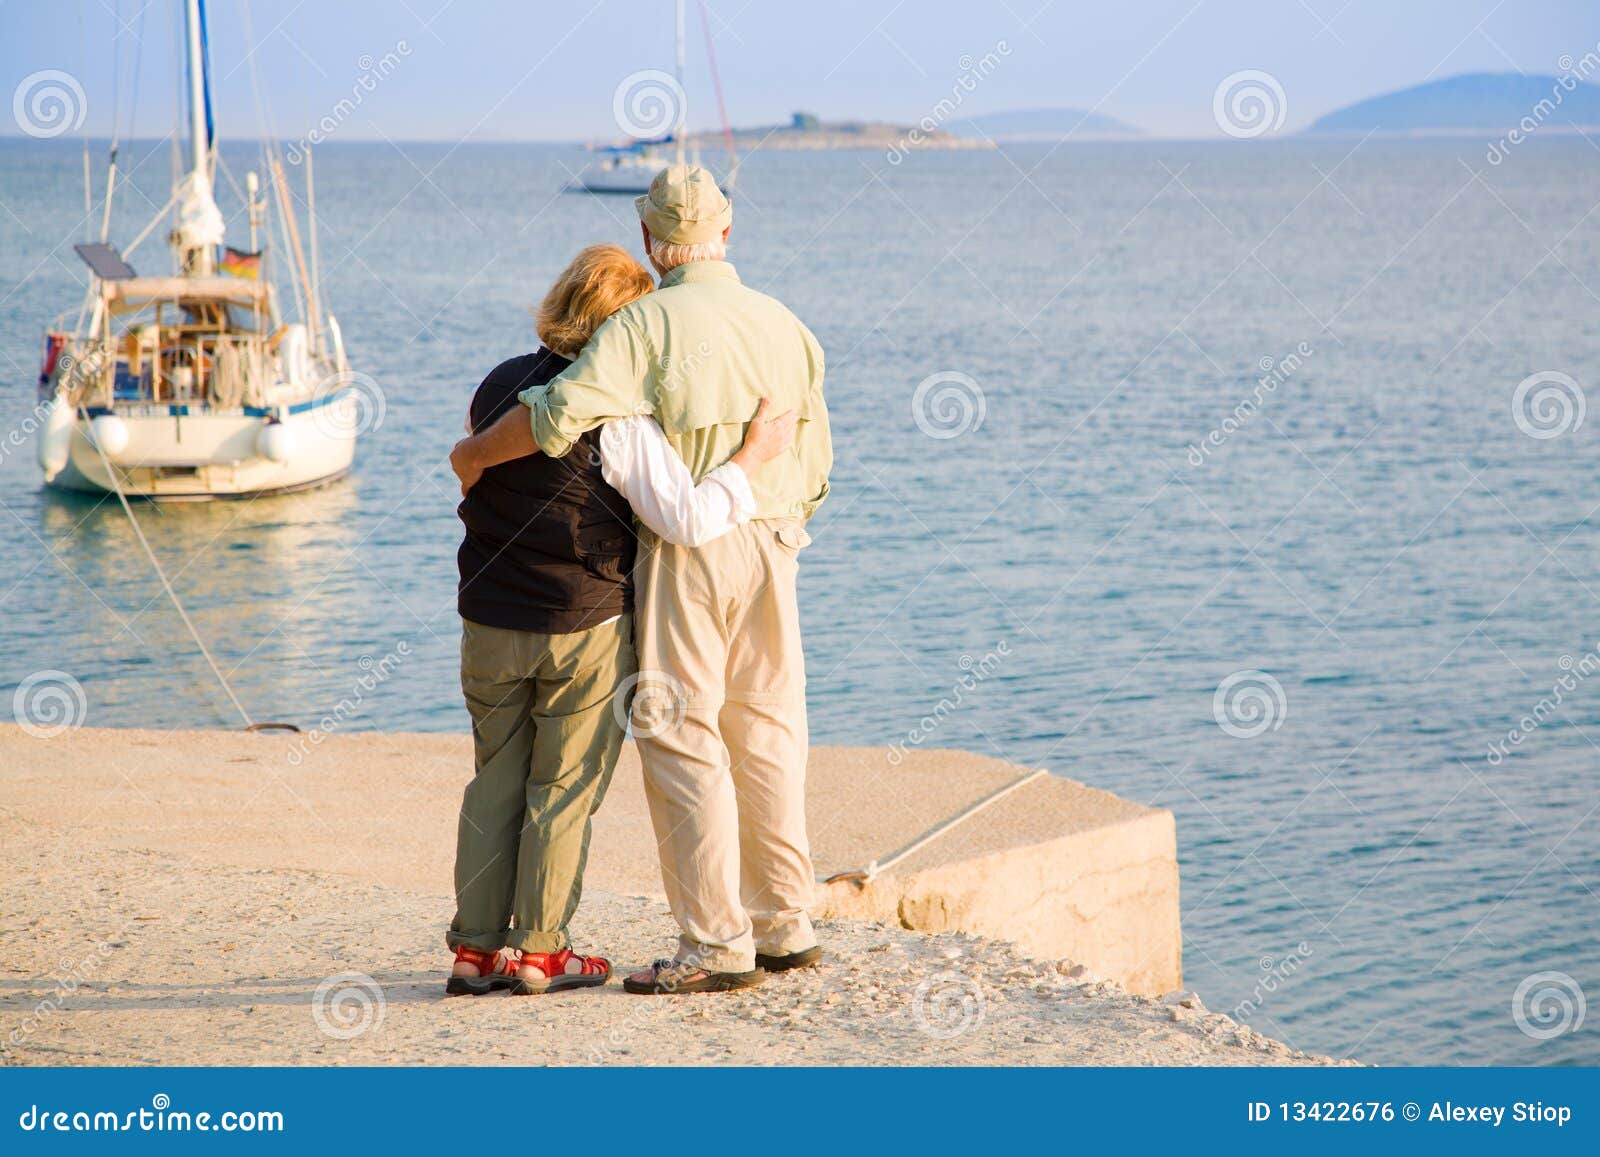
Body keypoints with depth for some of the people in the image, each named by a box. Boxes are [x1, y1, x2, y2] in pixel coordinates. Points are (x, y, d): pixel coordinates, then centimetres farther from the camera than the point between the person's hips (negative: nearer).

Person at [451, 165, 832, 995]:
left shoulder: (647, 323, -12)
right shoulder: (786, 327, 8)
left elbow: (565, 408, -24)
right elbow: (814, 469, 12)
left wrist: (476, 453, -7)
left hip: (685, 552, -6)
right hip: (773, 548, 6)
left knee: (681, 738, -1)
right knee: (766, 732, 14)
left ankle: (717, 943, -3)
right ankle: (786, 926, 19)